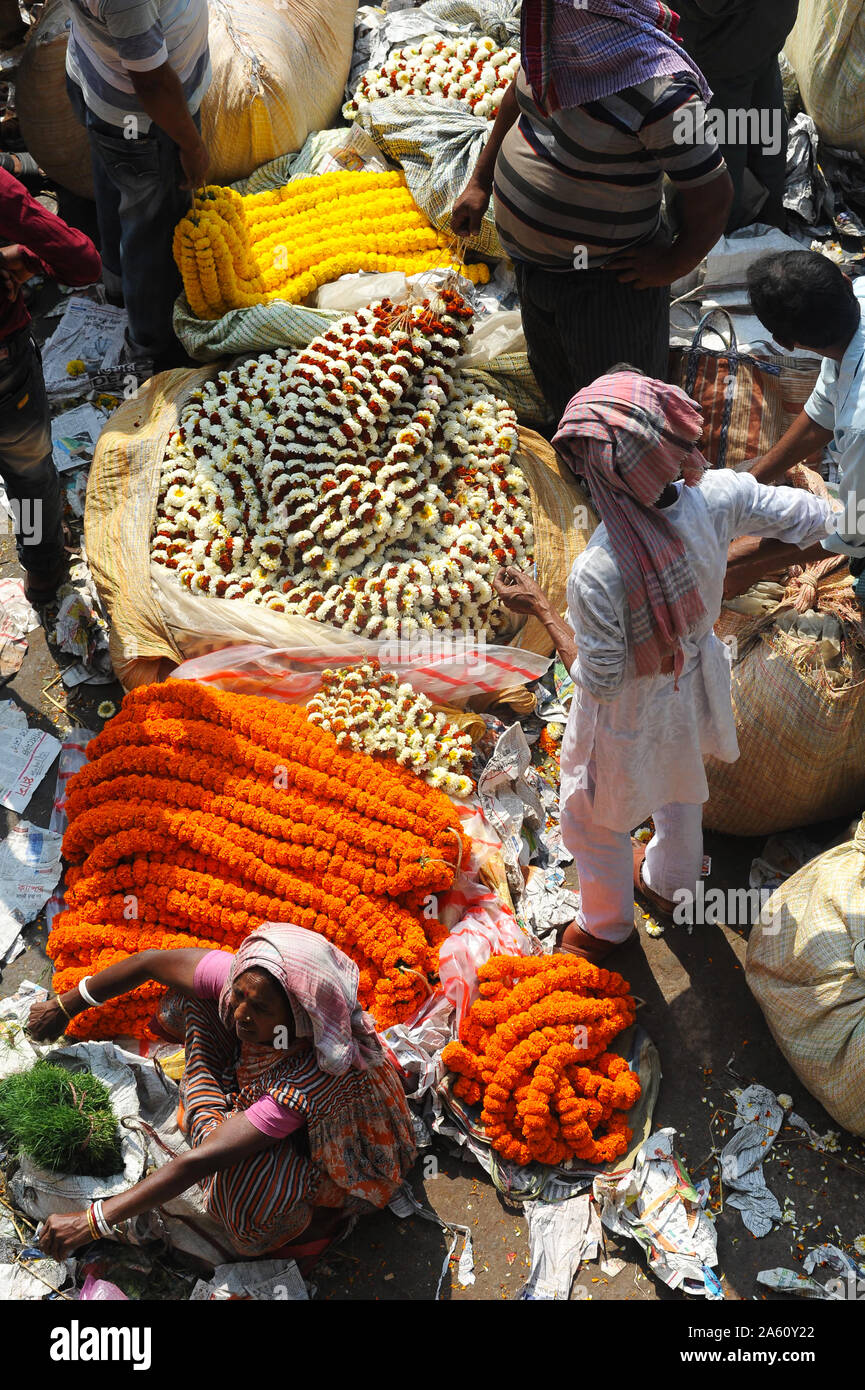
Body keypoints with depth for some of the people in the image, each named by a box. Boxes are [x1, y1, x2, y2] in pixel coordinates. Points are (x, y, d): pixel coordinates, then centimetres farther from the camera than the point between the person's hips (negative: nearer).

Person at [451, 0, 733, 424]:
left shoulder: (659, 91, -33)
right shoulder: (560, 40, -9)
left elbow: (712, 192, -25)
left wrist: (673, 265, -14)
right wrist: (480, 182, 14)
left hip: (602, 282, -8)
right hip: (534, 261, 8)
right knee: (556, 382, 30)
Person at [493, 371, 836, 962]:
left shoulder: (599, 572, -43)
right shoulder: (718, 494, -28)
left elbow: (599, 681, -27)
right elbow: (817, 518, -12)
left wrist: (540, 607, -18)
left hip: (629, 718, -5)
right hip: (694, 684, 5)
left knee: (594, 822, 28)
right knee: (680, 788, 37)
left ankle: (606, 925, 55)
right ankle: (671, 881, 66)